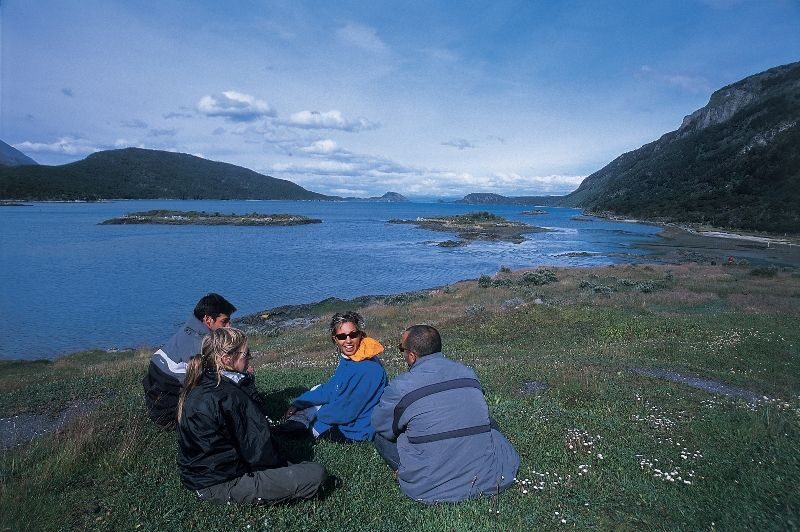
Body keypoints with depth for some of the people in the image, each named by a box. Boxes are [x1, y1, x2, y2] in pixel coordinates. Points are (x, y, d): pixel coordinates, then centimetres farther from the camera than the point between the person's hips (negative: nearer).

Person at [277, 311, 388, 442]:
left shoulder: (367, 369, -29)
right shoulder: (348, 359, 0)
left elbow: (345, 413, -25)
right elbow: (329, 389, 9)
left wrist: (318, 414, -7)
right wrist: (297, 404, 3)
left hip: (356, 432, -9)